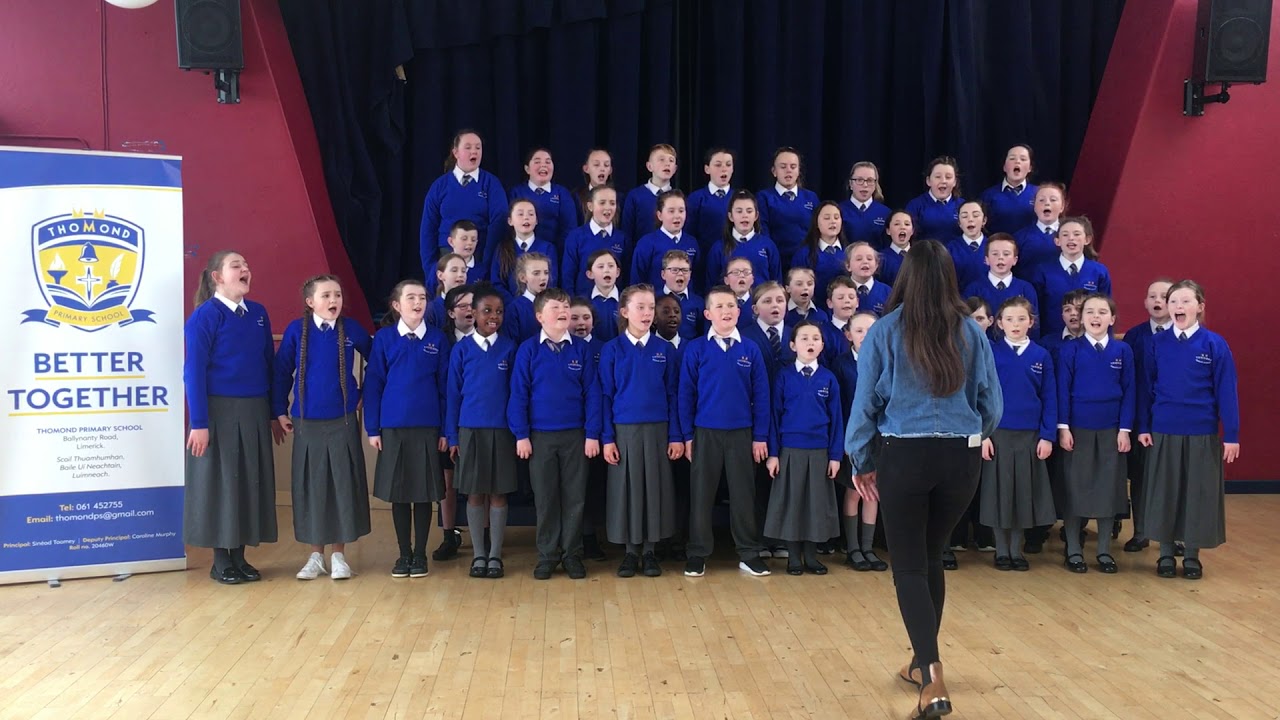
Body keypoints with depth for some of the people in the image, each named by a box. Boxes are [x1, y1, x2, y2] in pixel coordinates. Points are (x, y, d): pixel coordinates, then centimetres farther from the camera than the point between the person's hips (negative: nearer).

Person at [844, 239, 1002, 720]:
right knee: (932, 558, 20)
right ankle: (923, 662, 33)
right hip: (961, 458, 3)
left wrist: (860, 461, 11)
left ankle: (933, 678, -8)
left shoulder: (885, 331, -5)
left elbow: (865, 402, -2)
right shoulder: (972, 332, 1)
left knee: (909, 567, 5)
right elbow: (993, 406, 7)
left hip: (904, 457, -3)